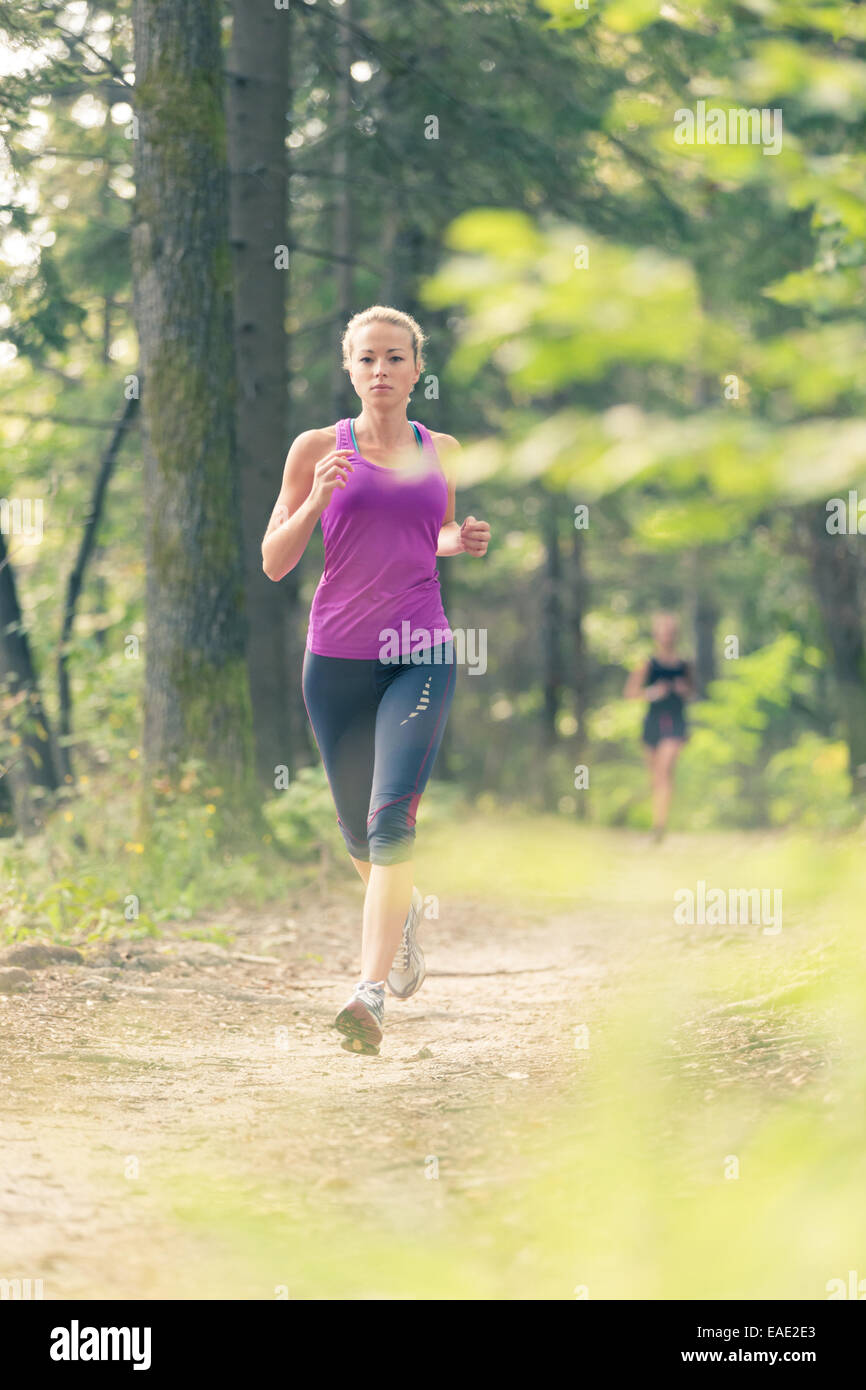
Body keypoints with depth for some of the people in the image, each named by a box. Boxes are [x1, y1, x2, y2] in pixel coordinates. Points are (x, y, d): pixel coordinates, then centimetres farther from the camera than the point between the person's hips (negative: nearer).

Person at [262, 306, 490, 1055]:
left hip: (421, 655, -1)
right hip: (337, 657, 1)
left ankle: (372, 993, -21)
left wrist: (463, 541, 2)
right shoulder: (318, 448, 1)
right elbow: (274, 563, 1)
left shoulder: (440, 452, 8)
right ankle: (405, 909, 47)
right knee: (359, 833, 13)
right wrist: (318, 499, -15)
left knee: (392, 820, -18)